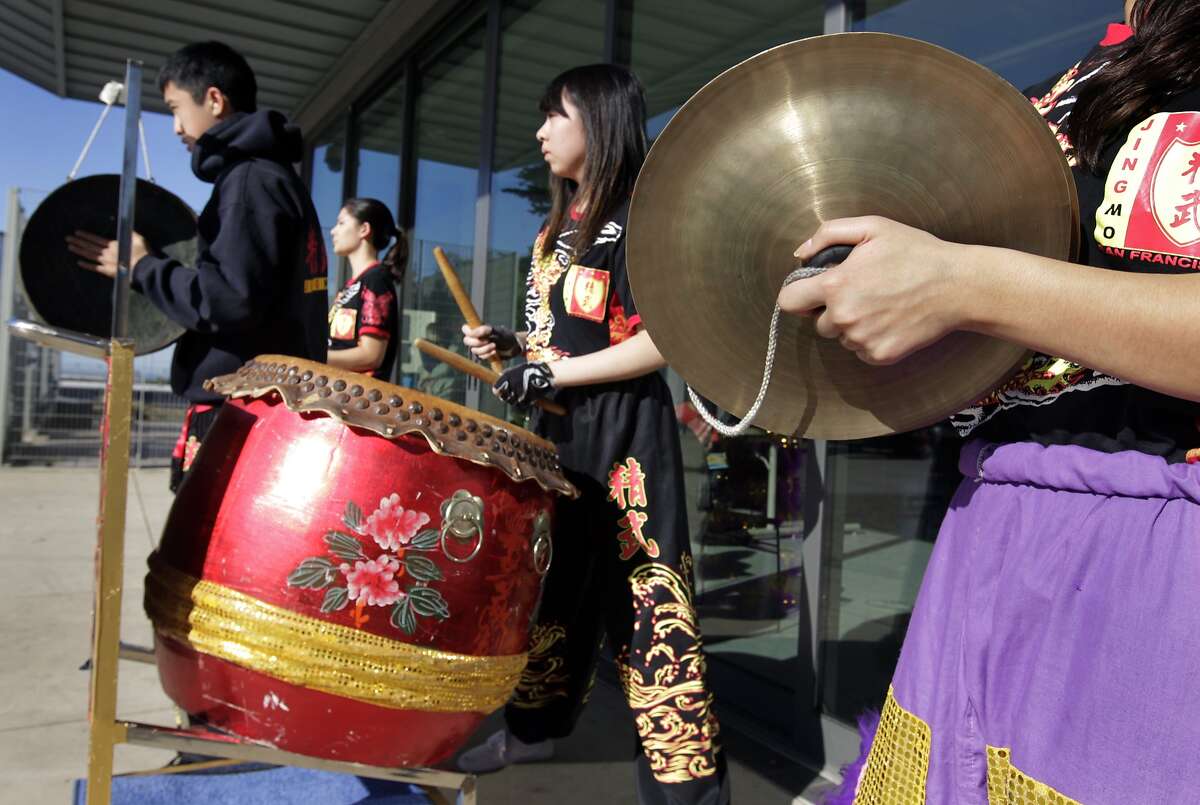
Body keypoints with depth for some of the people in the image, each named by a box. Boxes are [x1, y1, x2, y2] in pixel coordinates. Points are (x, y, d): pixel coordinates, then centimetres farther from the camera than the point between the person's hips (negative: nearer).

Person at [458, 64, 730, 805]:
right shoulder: (557, 229, 16)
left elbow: (666, 339, -17)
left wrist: (555, 372, -19)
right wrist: (512, 343, 5)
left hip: (625, 434, -8)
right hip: (560, 430, 9)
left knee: (644, 600, -6)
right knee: (550, 580, 17)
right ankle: (535, 724, 34)